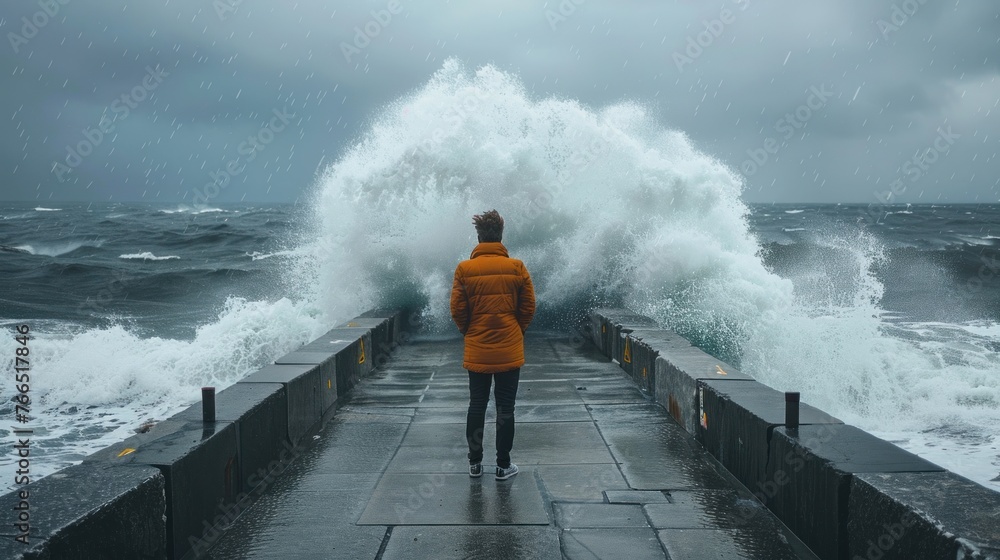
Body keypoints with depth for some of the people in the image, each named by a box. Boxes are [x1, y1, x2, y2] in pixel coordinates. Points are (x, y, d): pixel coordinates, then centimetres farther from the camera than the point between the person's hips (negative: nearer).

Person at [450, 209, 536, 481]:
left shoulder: (464, 269, -7)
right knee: (505, 408, 8)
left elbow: (457, 310, -4)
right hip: (509, 351, 0)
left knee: (477, 406, 13)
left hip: (477, 351, 1)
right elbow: (528, 308, -2)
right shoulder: (516, 267, -6)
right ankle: (503, 465, 13)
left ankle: (475, 462, 19)